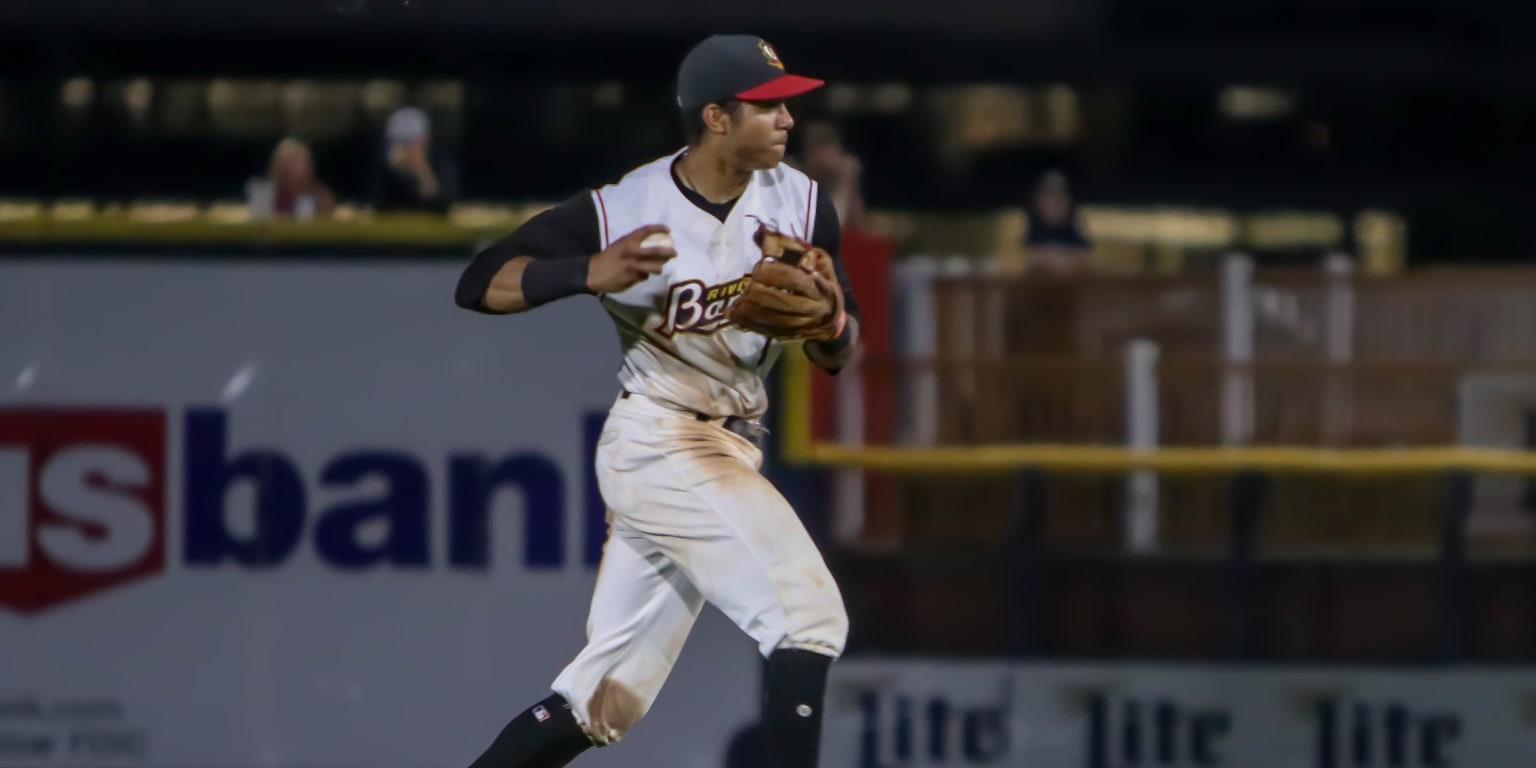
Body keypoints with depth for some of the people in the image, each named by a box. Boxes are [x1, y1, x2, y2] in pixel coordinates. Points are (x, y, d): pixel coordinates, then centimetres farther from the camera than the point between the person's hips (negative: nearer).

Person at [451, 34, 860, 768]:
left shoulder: (799, 204, 3)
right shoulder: (623, 210, -12)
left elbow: (836, 356, 8)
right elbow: (480, 285, -14)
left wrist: (830, 321, -16)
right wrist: (593, 273, -29)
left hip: (731, 452, 6)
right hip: (657, 443, -6)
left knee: (604, 704, 8)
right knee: (808, 616, -19)